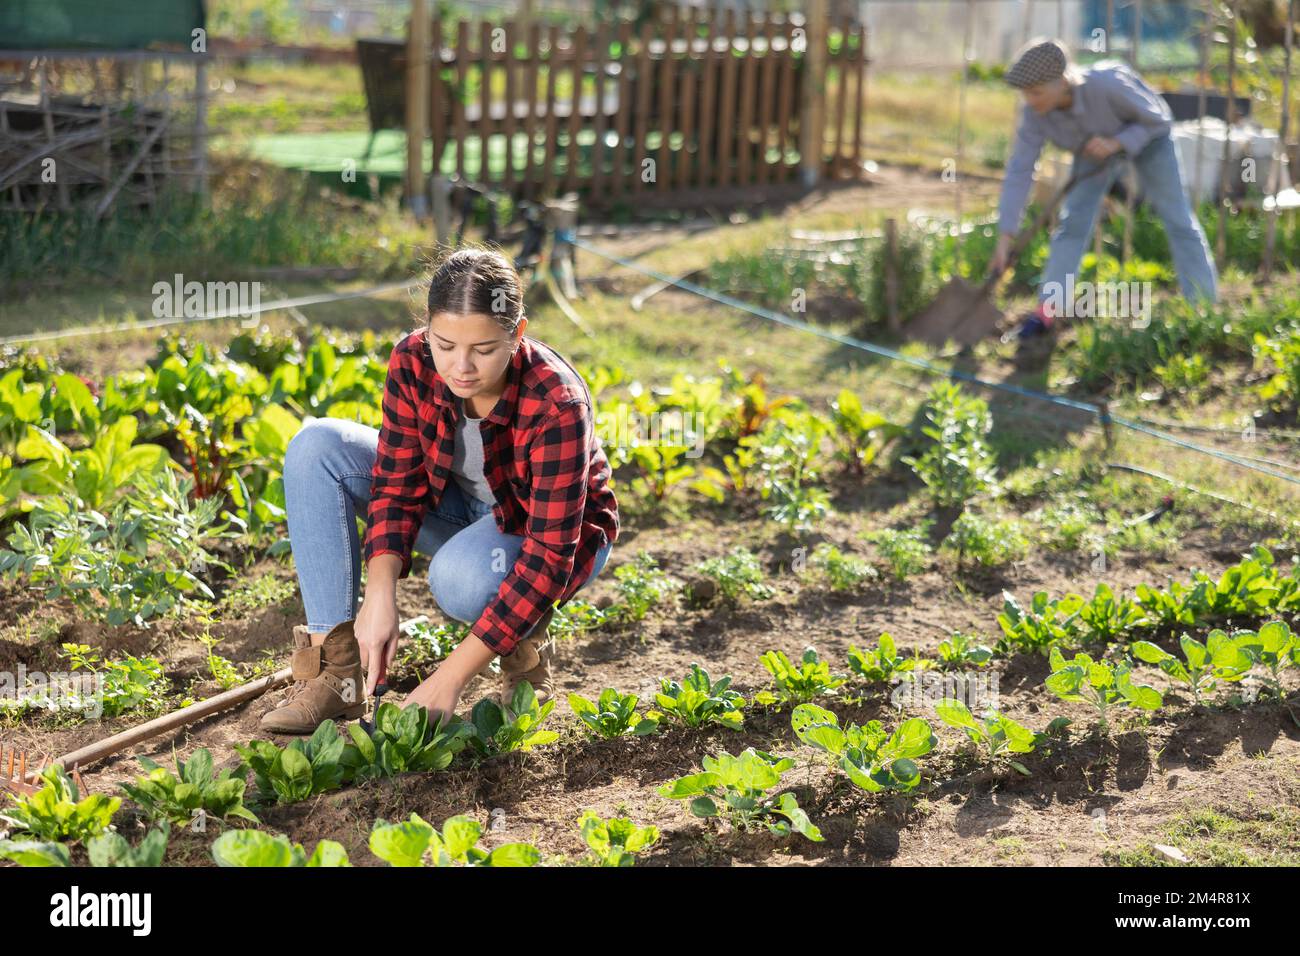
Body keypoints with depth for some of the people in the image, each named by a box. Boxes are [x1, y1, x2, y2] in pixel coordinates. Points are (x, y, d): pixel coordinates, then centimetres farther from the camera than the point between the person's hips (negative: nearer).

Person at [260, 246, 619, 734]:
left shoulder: (557, 405, -35)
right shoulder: (412, 363, -22)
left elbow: (549, 557, -36)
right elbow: (398, 483, -15)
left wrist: (451, 676, -39)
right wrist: (379, 595, -33)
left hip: (551, 530, -5)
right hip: (458, 504, 6)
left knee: (461, 576, -40)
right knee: (317, 447, -17)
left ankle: (529, 644, -3)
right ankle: (334, 671, -20)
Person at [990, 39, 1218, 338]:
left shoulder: (1107, 85, -43)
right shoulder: (1035, 114, -31)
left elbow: (1159, 120, -26)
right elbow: (1019, 172, -28)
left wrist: (1116, 143, -42)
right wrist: (1005, 238, -33)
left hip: (1145, 136, -3)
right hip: (1094, 147, 3)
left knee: (1178, 220, -2)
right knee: (1073, 221, -10)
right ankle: (1047, 309, -6)